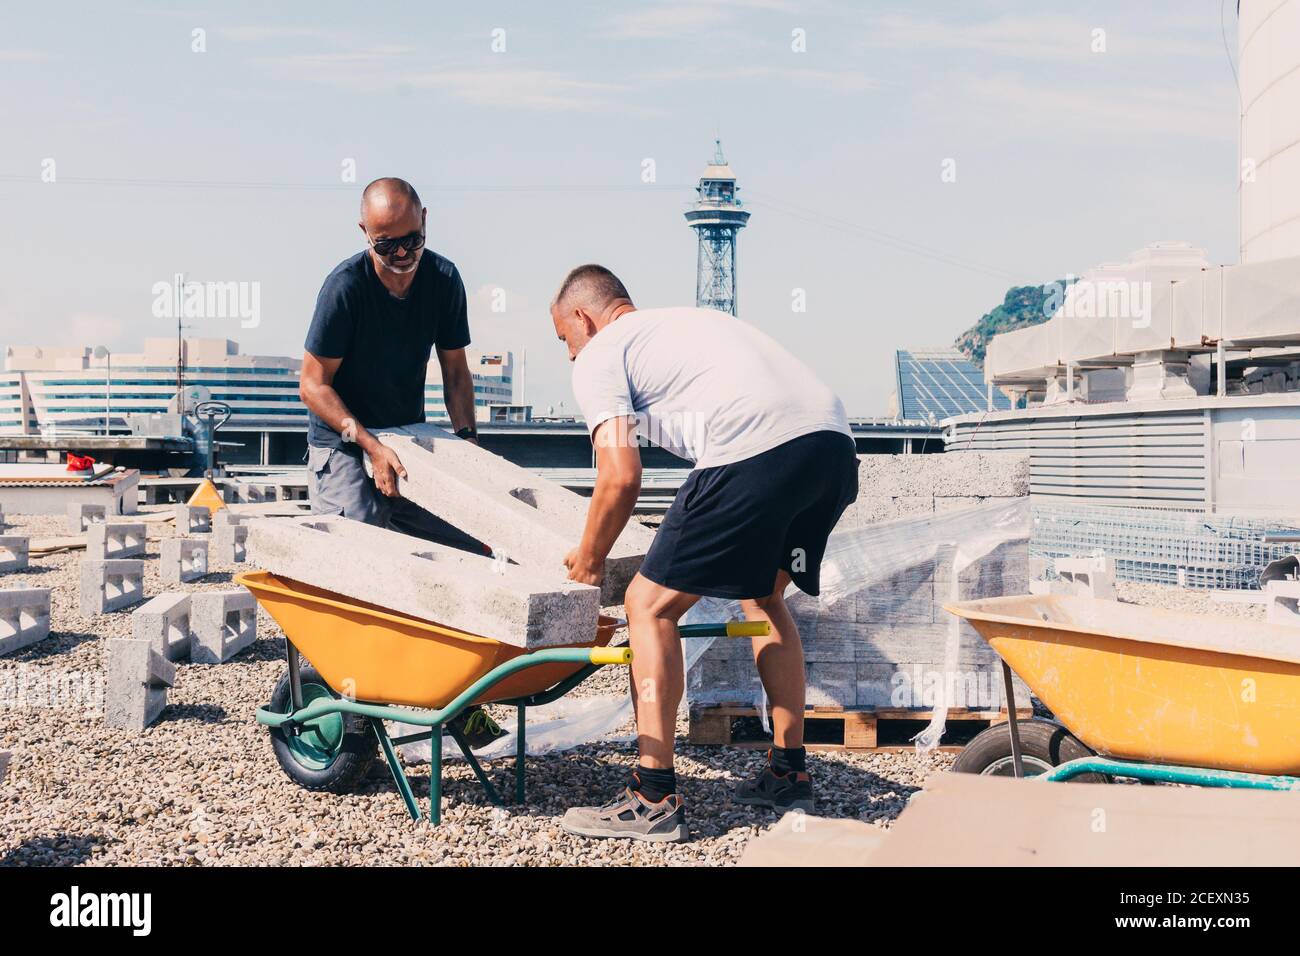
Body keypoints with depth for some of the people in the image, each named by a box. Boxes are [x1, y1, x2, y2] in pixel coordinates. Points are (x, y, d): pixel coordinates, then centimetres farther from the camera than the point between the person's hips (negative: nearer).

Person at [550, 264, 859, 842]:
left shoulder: (598, 356, 13)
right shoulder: (689, 319, 37)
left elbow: (621, 476, 0)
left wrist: (588, 561, 17)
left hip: (757, 450, -8)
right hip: (834, 442, 8)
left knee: (650, 604, 5)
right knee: (762, 595, 29)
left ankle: (654, 800, 4)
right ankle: (788, 774, 31)